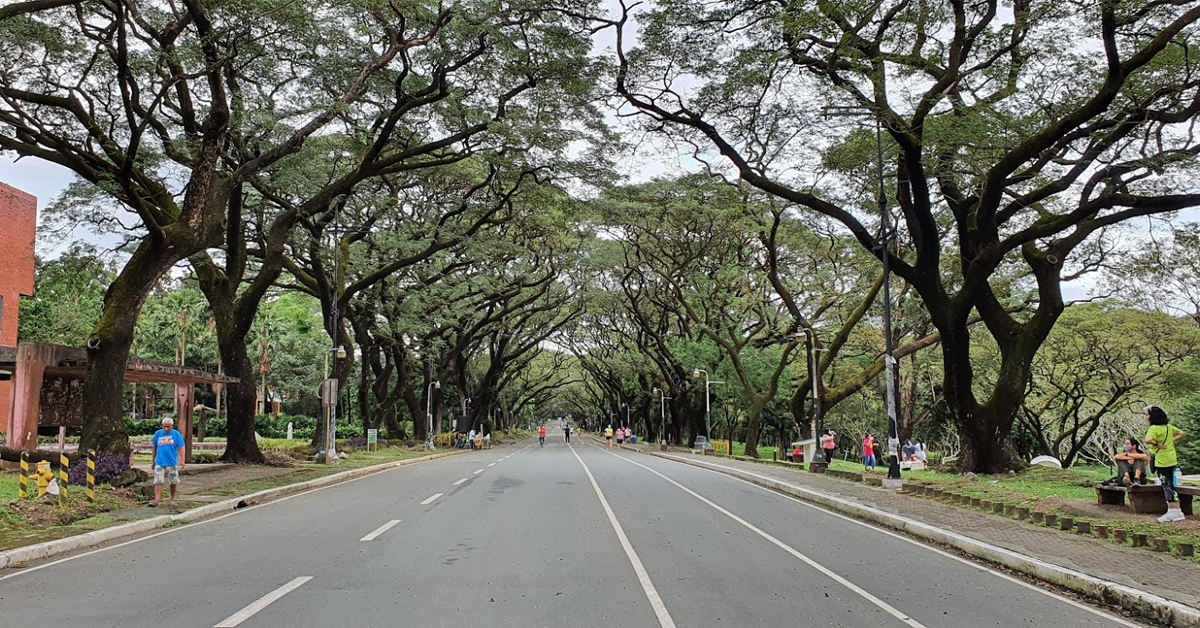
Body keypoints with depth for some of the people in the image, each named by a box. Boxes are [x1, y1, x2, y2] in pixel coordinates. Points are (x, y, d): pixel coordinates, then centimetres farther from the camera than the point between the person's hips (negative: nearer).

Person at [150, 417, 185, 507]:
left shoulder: (176, 434, -2)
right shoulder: (158, 433, 4)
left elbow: (180, 447, -4)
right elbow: (155, 447, 14)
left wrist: (181, 460, -14)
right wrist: (153, 461, 17)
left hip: (172, 463, -1)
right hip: (159, 462, 1)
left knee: (173, 482, 10)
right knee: (158, 482, -8)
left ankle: (172, 499, 26)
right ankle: (156, 500, -11)